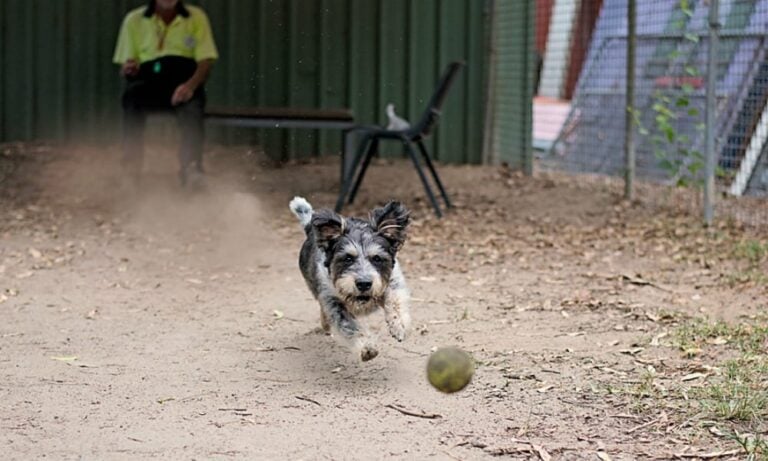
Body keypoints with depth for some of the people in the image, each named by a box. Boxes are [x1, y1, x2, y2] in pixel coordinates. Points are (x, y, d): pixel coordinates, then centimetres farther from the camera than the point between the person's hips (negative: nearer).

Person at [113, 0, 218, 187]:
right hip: (148, 79, 1)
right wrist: (128, 69, -15)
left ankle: (191, 169, -43)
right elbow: (124, 67, 13)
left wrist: (190, 85, -20)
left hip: (184, 81, 0)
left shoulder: (196, 18, 13)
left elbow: (206, 61, 2)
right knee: (132, 94, -33)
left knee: (193, 102, -35)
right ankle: (130, 168, -36)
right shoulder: (134, 20, 14)